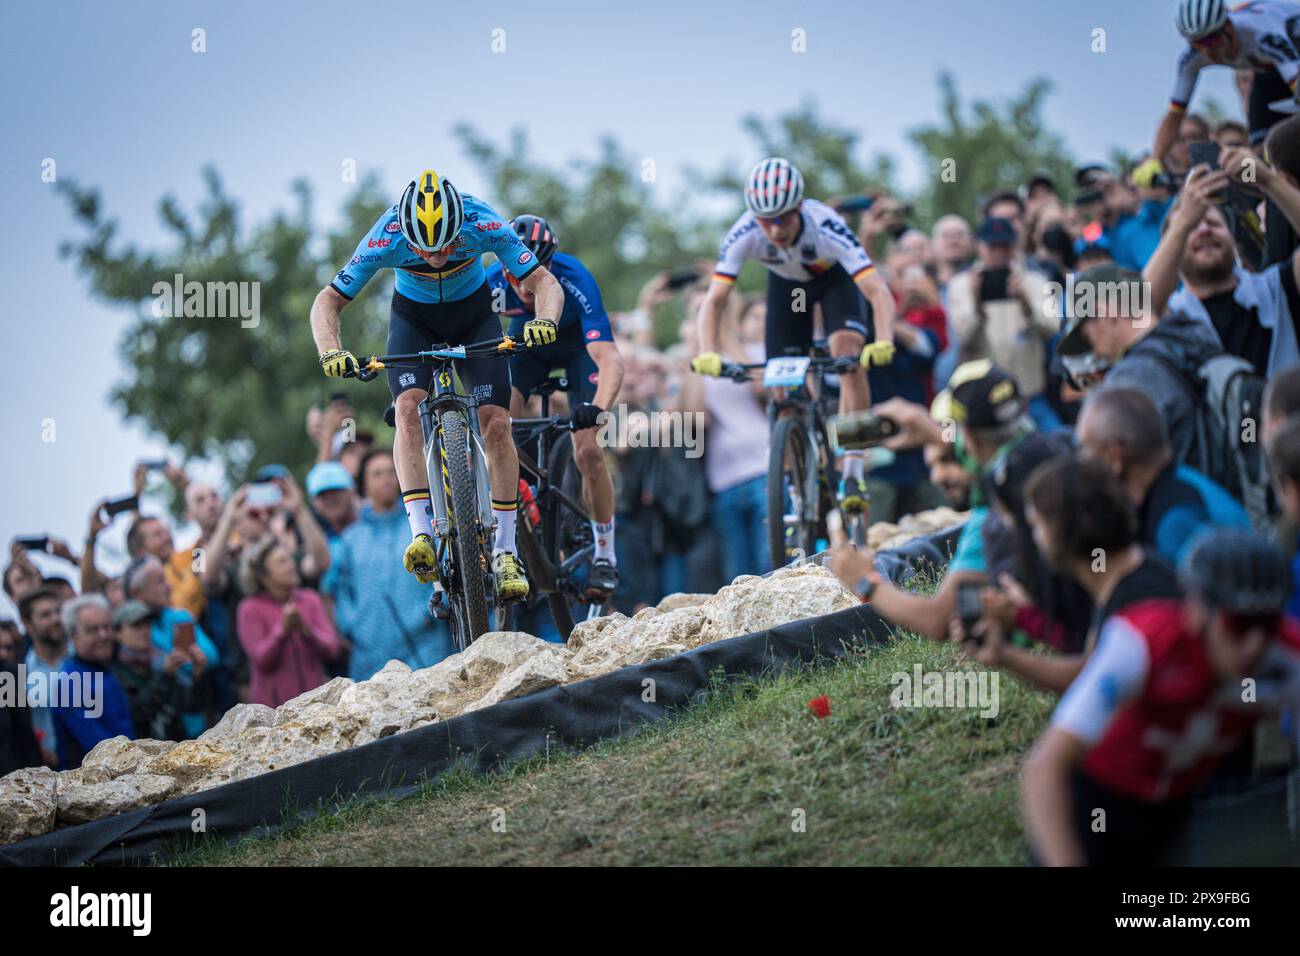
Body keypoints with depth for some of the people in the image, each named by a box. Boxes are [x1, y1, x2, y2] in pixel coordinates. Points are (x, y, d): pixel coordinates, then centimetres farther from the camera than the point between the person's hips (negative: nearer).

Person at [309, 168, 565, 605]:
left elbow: (545, 282, -29)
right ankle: (421, 535, -29)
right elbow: (328, 300, -25)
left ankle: (505, 550, -5)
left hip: (474, 312, 0)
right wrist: (330, 351, -43)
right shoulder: (386, 239, -32)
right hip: (413, 317, 0)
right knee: (408, 408, -25)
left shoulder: (483, 225, -33)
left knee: (496, 422, -13)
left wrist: (544, 320, -51)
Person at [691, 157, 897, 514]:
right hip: (786, 283, 3)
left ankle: (854, 472, -24)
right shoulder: (744, 235, -35)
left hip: (836, 277, -2)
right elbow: (713, 300, -32)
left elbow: (879, 292, -46)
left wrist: (883, 344, -63)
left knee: (849, 353, -28)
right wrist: (708, 354, -48)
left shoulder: (825, 227, -41)